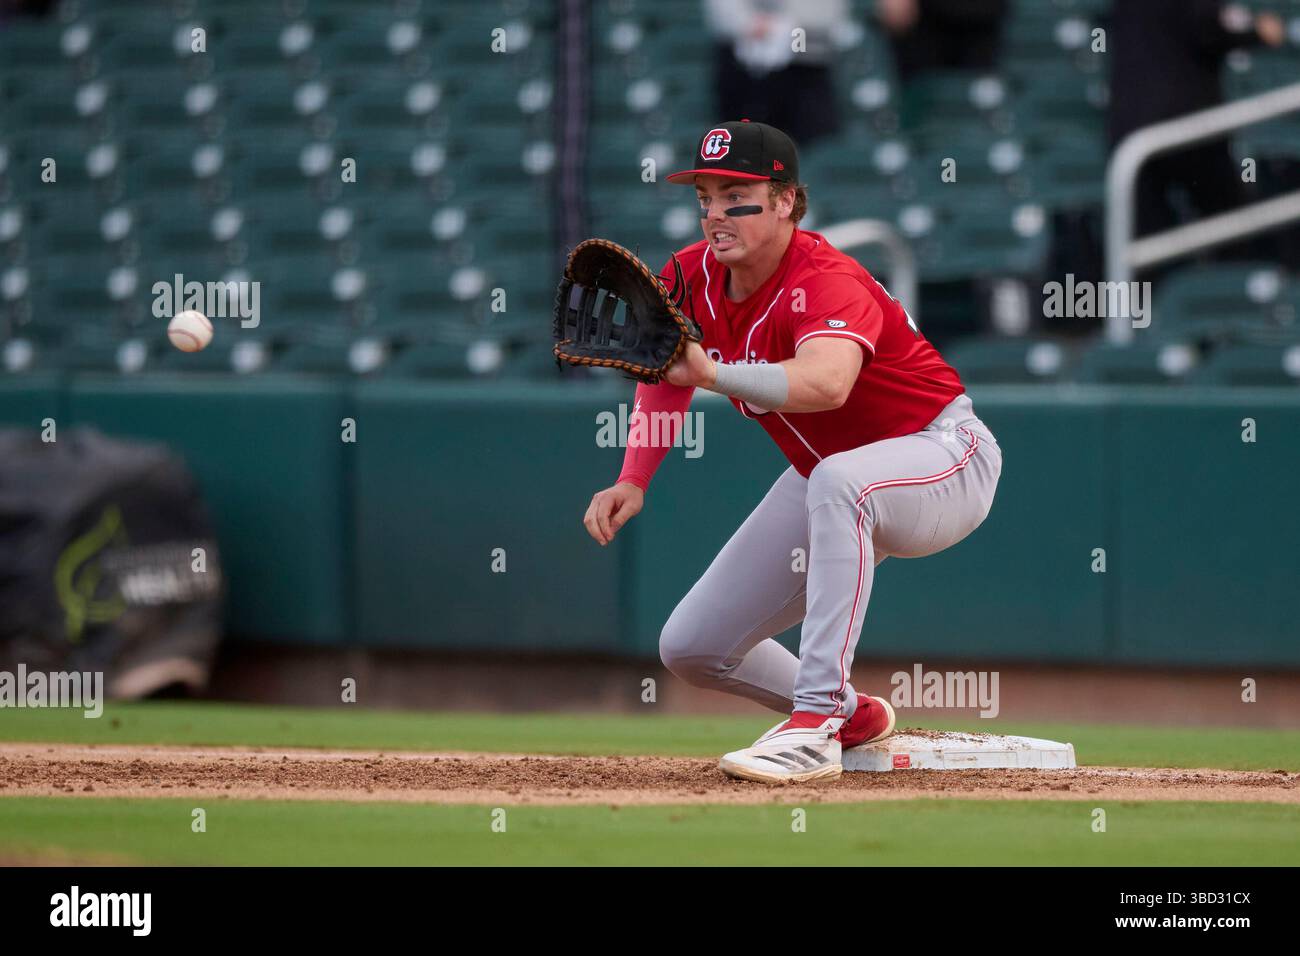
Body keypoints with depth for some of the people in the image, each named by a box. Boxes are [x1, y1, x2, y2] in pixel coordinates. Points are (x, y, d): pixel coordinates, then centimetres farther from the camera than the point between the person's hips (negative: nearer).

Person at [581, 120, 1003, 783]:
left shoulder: (825, 284, -31)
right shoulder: (692, 280, -8)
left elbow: (825, 383, -53)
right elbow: (667, 377, 10)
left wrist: (713, 374, -67)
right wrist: (632, 483, -6)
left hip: (945, 458, -8)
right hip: (822, 476, 8)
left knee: (838, 481, -44)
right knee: (691, 648, 0)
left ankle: (815, 720, -40)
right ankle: (854, 718, 26)